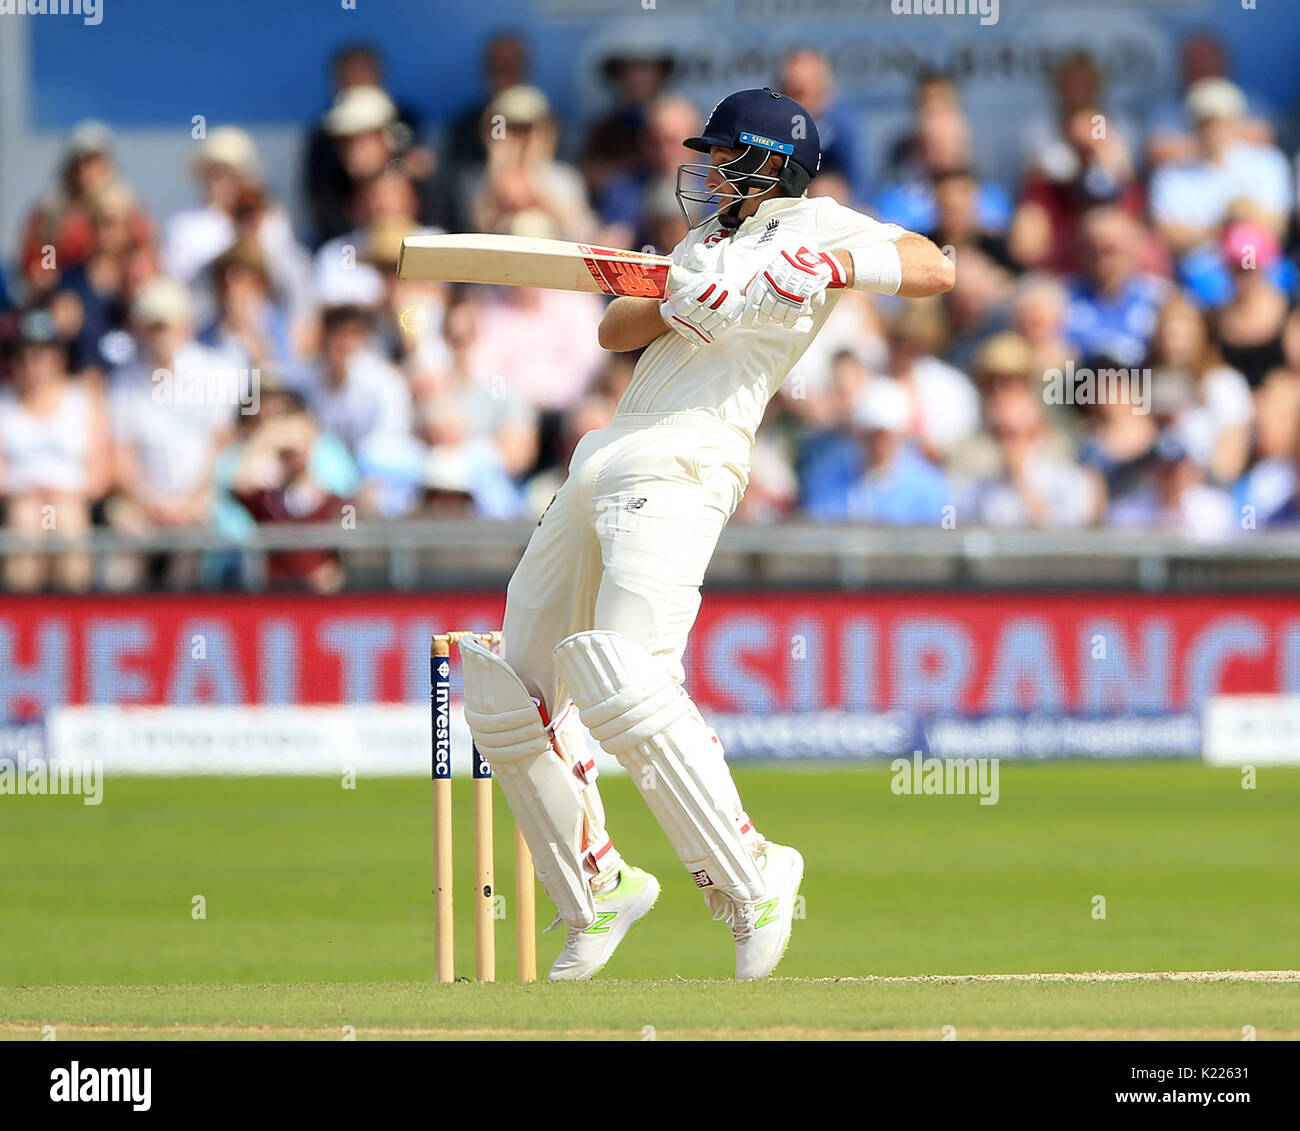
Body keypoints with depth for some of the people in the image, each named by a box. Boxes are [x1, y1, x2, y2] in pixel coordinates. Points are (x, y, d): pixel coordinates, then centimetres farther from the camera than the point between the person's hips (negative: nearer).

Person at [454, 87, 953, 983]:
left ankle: (750, 881, -17)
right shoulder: (703, 245, 28)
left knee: (625, 689, -25)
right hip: (606, 463, 9)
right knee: (508, 697, 8)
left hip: (681, 468, -9)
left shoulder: (808, 226, 5)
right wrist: (683, 304, -3)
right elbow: (614, 332, 16)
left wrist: (835, 266, -22)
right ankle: (599, 888, 17)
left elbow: (934, 270, -8)